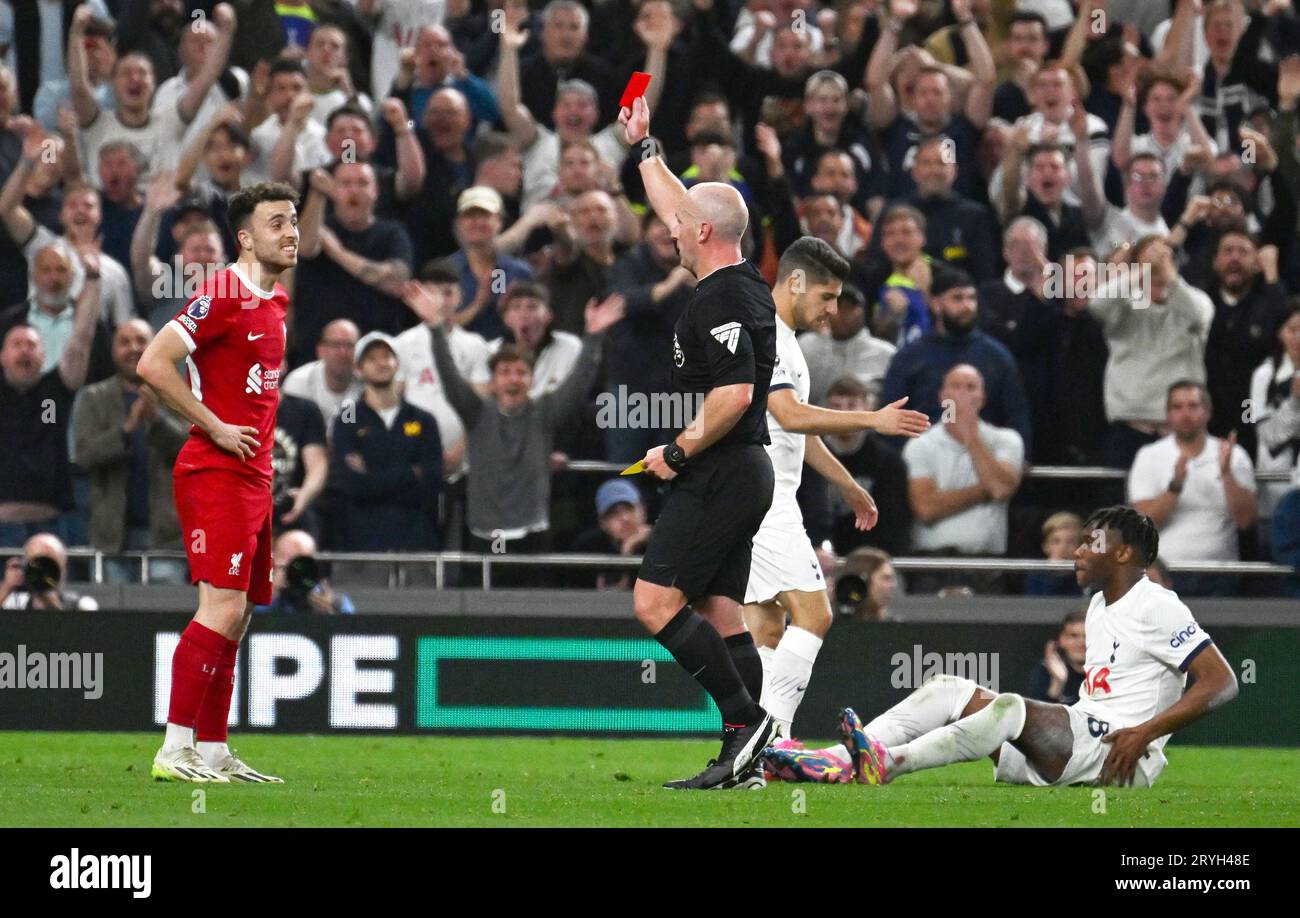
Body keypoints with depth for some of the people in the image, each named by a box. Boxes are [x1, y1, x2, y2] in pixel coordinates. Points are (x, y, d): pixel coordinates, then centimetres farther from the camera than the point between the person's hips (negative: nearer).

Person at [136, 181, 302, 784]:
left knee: (236, 618, 9)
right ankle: (175, 751, -15)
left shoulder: (277, 302, 15)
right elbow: (153, 364, -19)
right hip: (215, 475, -9)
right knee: (223, 608, -15)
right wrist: (216, 427, -16)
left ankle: (212, 751, 13)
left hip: (254, 478, 9)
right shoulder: (224, 297, -13)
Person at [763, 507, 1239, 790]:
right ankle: (836, 760, -21)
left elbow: (1221, 682, -14)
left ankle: (887, 762, -47)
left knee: (1011, 709, -33)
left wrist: (1144, 732, -20)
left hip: (1124, 756, -9)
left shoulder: (1156, 607, -6)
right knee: (948, 690, -3)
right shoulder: (1099, 606, 22)